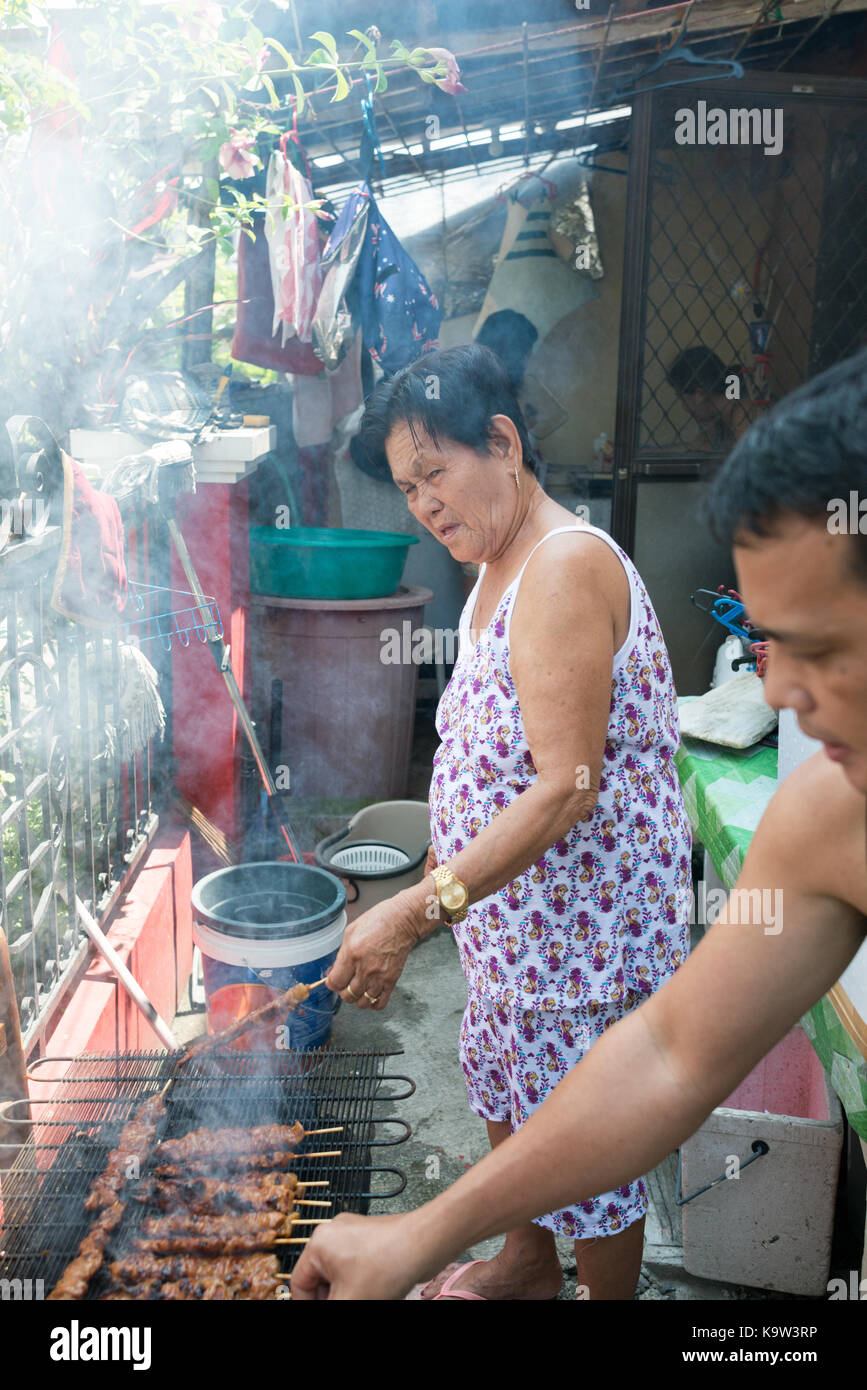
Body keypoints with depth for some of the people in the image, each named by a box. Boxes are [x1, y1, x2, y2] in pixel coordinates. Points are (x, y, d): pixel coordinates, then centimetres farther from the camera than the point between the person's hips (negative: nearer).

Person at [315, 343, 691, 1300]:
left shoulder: (568, 565, -24)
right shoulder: (498, 568, 8)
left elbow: (567, 788, -30)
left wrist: (416, 912, -32)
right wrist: (441, 887, 16)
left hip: (582, 915, -10)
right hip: (515, 906, 10)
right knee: (503, 1084, 26)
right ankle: (527, 1263, 51)